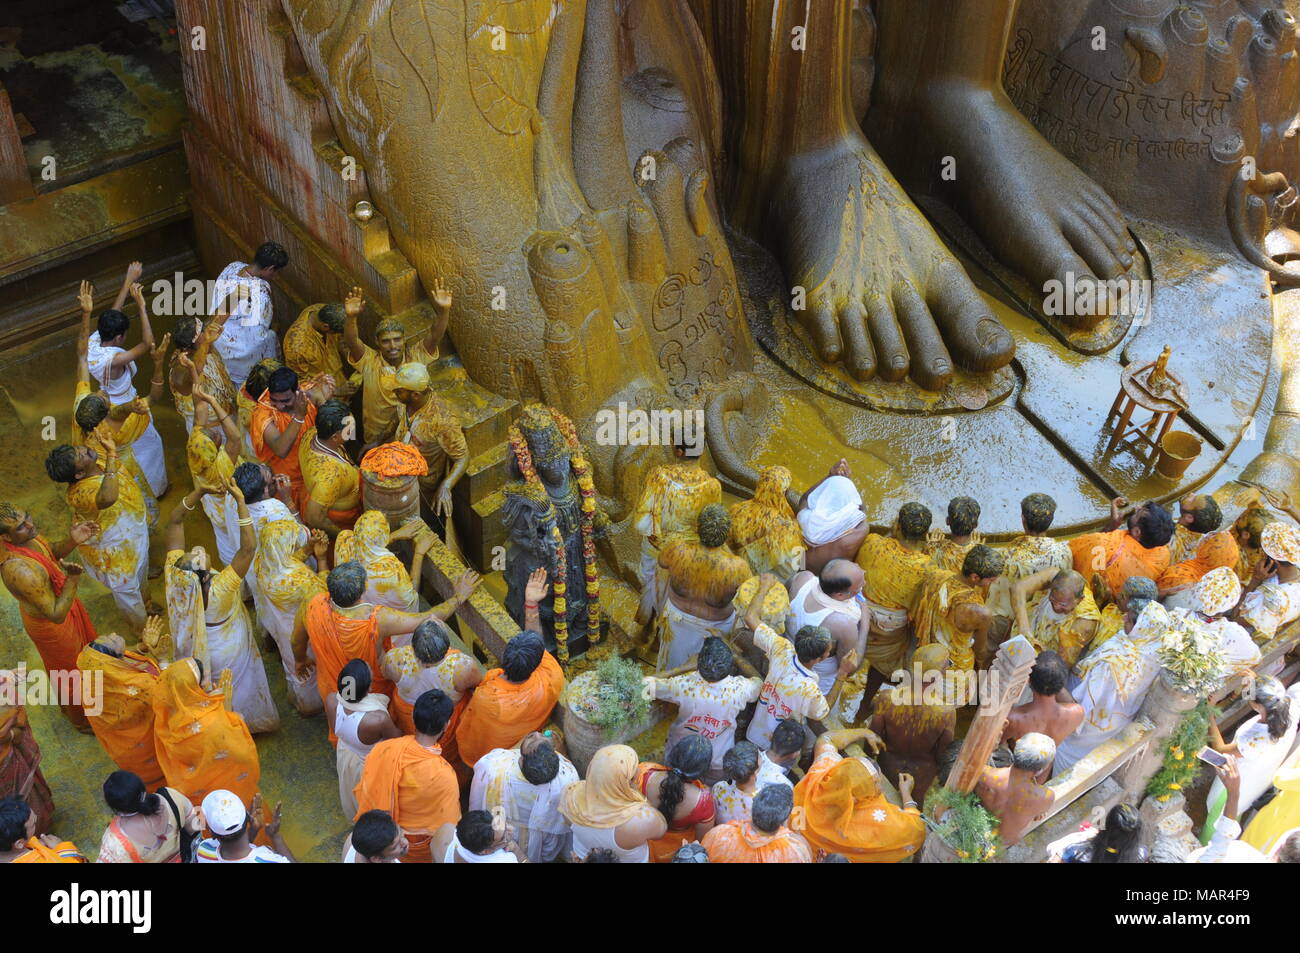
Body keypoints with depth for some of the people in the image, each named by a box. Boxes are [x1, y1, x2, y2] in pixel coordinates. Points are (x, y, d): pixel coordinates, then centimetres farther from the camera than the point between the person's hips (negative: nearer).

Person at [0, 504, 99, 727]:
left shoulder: (27, 536, -20)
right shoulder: (19, 570, -44)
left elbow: (53, 551, 2)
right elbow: (57, 614, -37)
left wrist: (72, 541, -18)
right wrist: (73, 578, -41)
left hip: (60, 601, 8)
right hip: (50, 625, -8)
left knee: (84, 643, 34)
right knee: (72, 669, 19)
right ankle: (82, 719, 49)